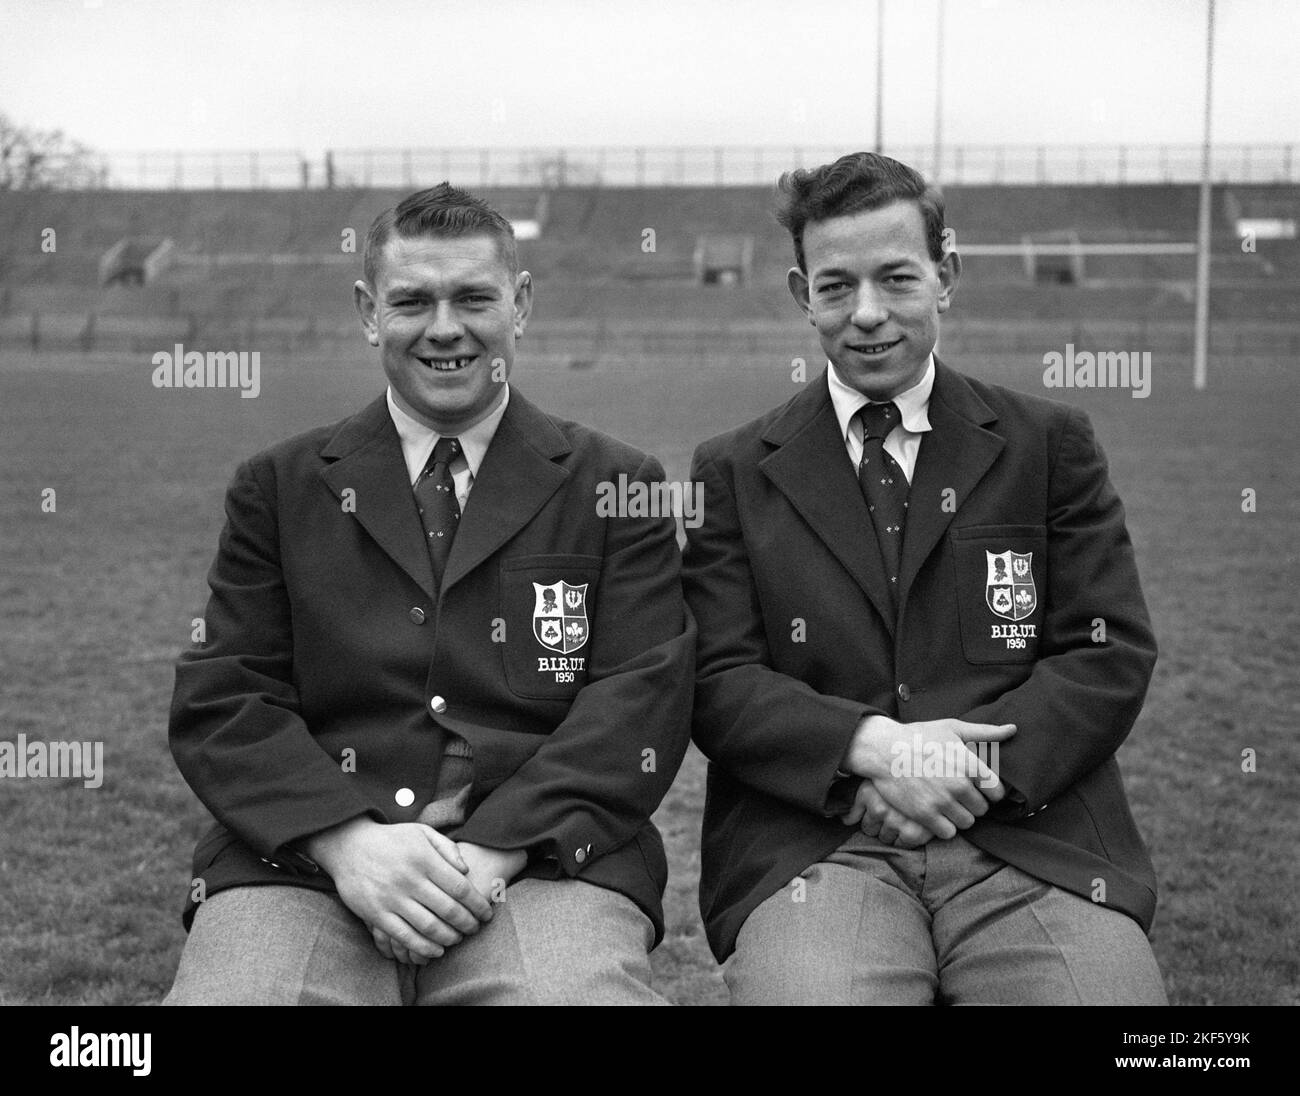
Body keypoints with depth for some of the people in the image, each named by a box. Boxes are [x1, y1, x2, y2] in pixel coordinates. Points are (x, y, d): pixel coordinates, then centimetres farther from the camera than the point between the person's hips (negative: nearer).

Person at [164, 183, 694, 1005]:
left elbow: (641, 699, 2)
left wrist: (494, 851, -12)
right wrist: (346, 839, -11)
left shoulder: (613, 486, 12)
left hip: (542, 863, -1)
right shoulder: (278, 488, 16)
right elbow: (219, 699, 7)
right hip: (302, 865, 1)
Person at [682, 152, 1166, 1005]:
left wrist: (983, 764, -9)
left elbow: (1113, 654, 7)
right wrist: (871, 747, -13)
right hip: (814, 850, -1)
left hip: (1033, 836, 1)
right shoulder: (732, 474, 13)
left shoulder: (1052, 445, 14)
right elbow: (716, 678, 4)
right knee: (809, 990, -31)